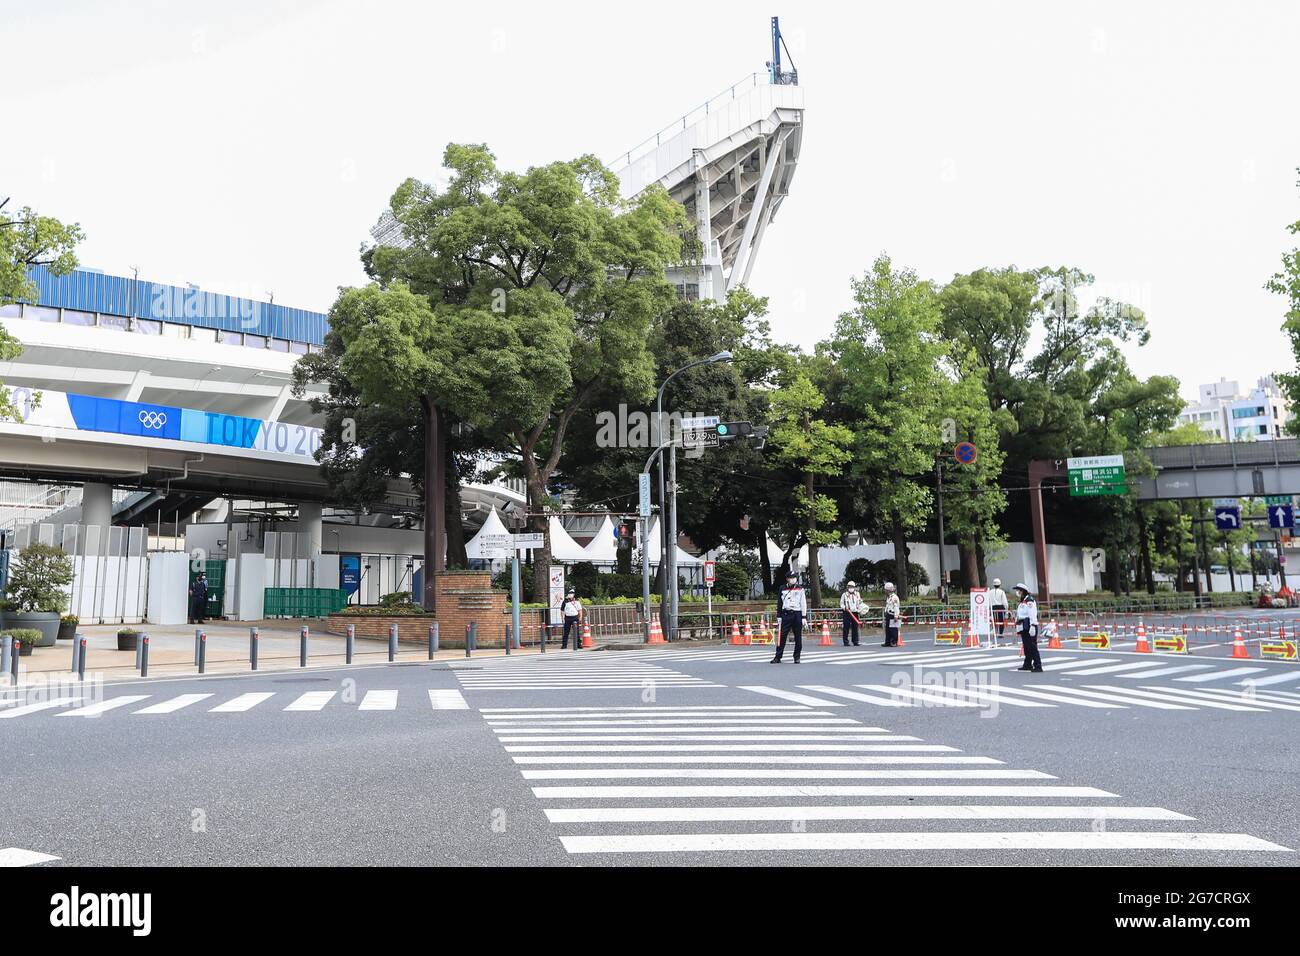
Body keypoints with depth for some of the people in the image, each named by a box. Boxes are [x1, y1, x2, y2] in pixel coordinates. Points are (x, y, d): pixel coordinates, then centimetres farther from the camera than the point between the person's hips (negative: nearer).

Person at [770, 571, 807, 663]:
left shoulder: (800, 590, 5)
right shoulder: (783, 589, 10)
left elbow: (804, 604, 2)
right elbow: (779, 603, 13)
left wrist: (804, 617, -5)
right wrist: (779, 616, 7)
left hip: (797, 615, -1)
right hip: (786, 615, 1)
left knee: (798, 637, 3)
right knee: (782, 636, -3)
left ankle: (797, 657, 13)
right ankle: (778, 657, -1)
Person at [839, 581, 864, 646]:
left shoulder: (857, 595, 13)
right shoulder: (844, 595, 3)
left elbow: (860, 603, 21)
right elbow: (841, 603, 5)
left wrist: (860, 611, 10)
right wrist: (844, 608, -14)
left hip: (855, 613, 3)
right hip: (847, 613, -3)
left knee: (855, 628, 3)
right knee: (846, 628, -4)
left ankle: (855, 642, 10)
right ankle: (846, 642, 1)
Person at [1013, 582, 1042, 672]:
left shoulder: (1029, 601, -11)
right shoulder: (1022, 602, 20)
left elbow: (1032, 614, -19)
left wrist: (1032, 626, -25)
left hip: (1029, 626, -10)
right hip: (1023, 627, 10)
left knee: (1032, 647, -11)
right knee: (1026, 647, 16)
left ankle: (1038, 666, -11)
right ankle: (1028, 664, 26)